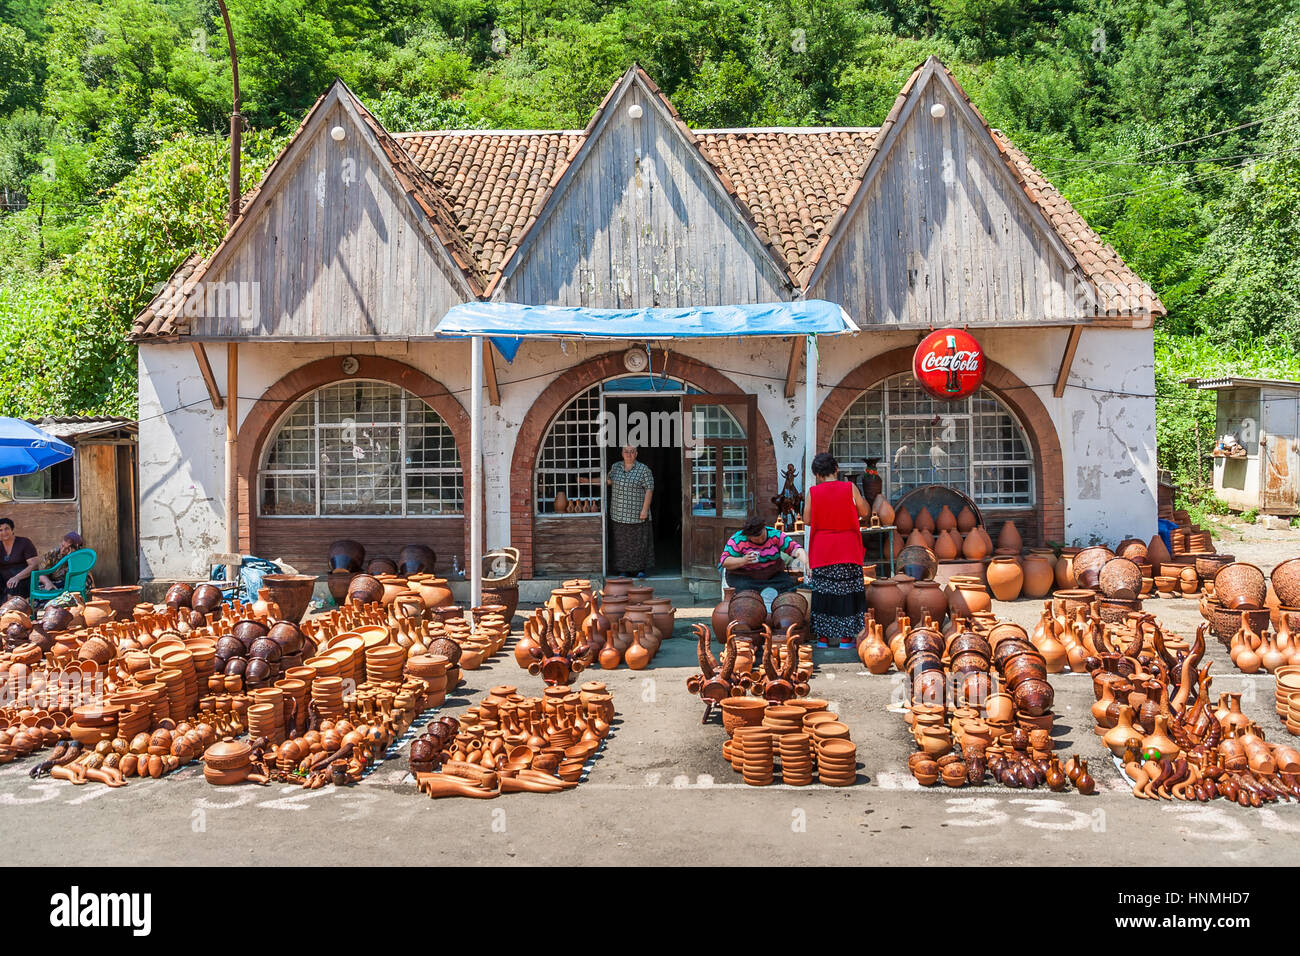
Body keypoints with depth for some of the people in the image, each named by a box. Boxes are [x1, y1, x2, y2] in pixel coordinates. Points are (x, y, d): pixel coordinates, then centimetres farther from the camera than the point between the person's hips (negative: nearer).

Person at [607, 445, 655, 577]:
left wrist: (645, 509, -15)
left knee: (639, 541, 1)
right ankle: (624, 570, 13)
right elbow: (609, 481, 23)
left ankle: (640, 569, 11)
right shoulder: (615, 467, 8)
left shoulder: (644, 469, -5)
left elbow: (649, 489, -8)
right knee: (622, 541, 6)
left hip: (637, 513, -4)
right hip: (619, 513, 4)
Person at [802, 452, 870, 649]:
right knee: (846, 592, 6)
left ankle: (822, 637, 10)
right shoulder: (850, 488, -6)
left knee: (822, 591, 8)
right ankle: (845, 638, 7)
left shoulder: (813, 492, -5)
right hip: (847, 549, -1)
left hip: (822, 550, 1)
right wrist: (861, 498, 19)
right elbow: (865, 513, 2)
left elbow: (806, 520, 2)